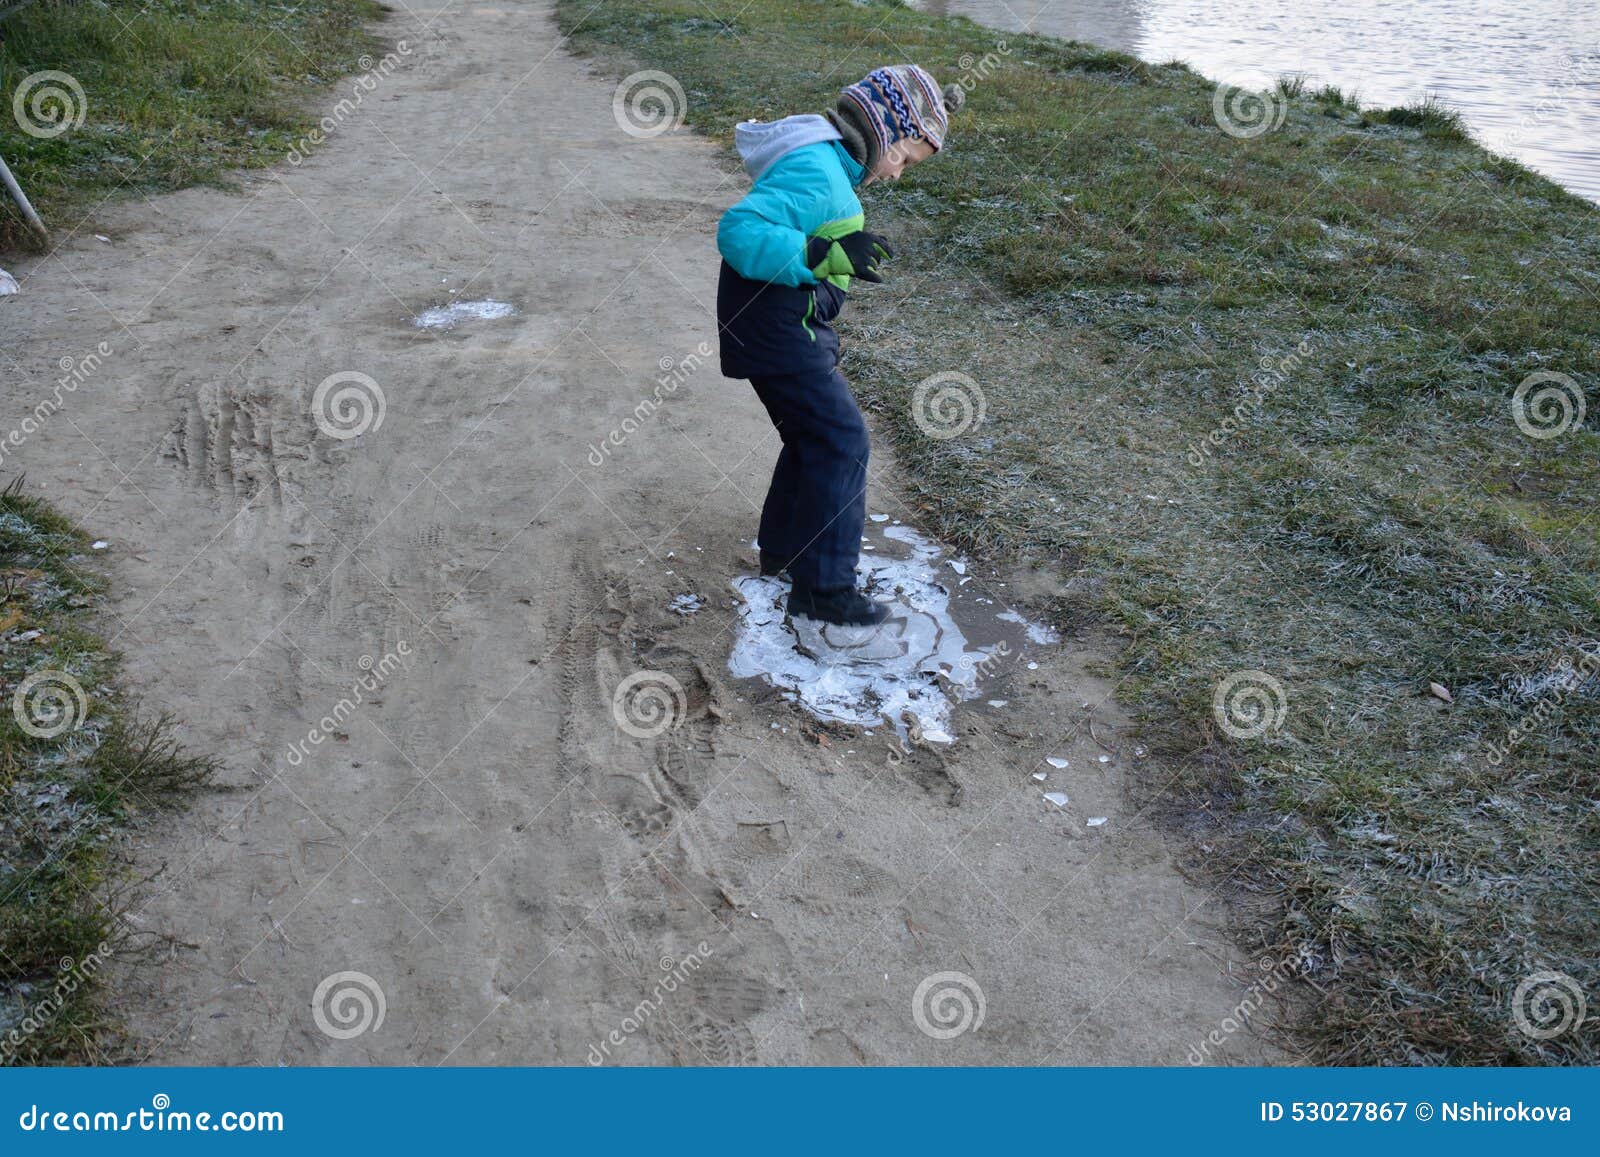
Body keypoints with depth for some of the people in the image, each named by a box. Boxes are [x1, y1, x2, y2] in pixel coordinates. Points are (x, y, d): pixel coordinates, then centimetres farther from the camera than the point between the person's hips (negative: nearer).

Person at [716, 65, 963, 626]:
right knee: (841, 441, -8)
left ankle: (783, 548, 34)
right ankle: (822, 586, -2)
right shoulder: (815, 173, -23)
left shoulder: (824, 163, 11)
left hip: (793, 324, 11)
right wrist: (826, 255, -38)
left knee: (815, 435, 20)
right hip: (779, 332, -11)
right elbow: (739, 231, -34)